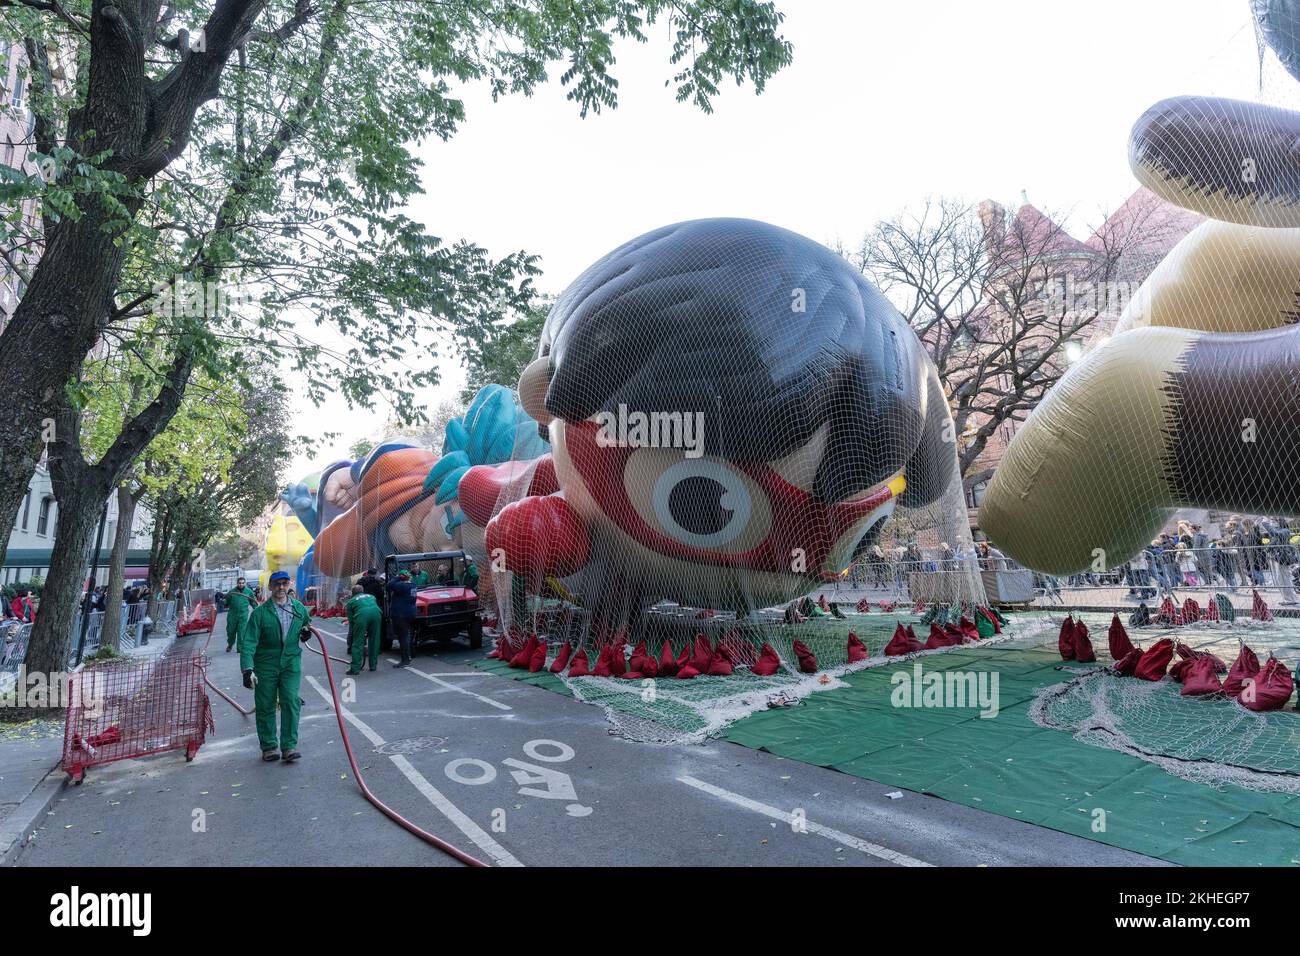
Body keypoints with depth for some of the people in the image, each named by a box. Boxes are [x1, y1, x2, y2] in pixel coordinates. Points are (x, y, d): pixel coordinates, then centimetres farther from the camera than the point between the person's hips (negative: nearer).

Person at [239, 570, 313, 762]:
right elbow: (248, 642, -13)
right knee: (265, 707, 6)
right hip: (265, 665, -1)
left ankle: (289, 745, 0)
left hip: (291, 662, 1)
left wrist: (307, 632, 4)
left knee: (291, 702, -8)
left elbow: (307, 623, 27)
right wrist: (247, 669, -24)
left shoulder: (299, 609, 4)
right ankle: (268, 746, 20)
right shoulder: (260, 613, -8)